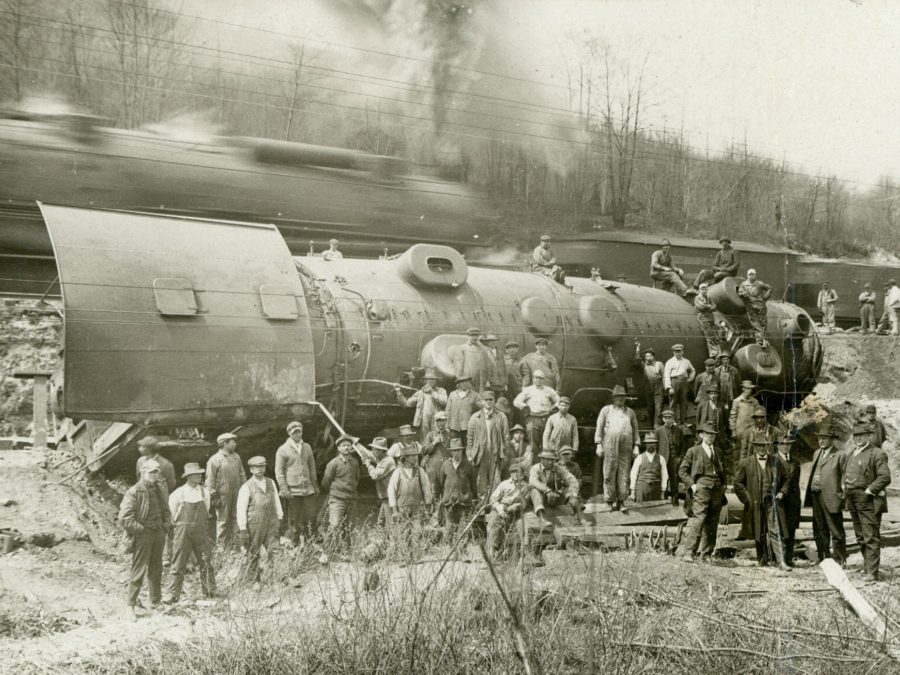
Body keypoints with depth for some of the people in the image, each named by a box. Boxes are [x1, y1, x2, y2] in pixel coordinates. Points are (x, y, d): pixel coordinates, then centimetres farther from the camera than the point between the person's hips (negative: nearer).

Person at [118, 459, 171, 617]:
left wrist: (166, 525, 8)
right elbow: (124, 518, -16)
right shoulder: (134, 492, -12)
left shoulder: (161, 489, 10)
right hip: (142, 534, -6)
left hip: (159, 533, 7)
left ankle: (156, 601, 24)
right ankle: (132, 604, 3)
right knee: (139, 570, -4)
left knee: (156, 569, 14)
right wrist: (140, 529, -14)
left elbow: (166, 510, 22)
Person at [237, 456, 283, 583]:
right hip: (254, 524, -3)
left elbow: (276, 501, 16)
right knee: (253, 554, 5)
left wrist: (280, 518, 11)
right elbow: (241, 509, -6)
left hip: (271, 523, 3)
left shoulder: (271, 483, 10)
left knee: (274, 551, -6)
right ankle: (251, 581, 17)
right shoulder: (246, 487, -5)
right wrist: (243, 530, -9)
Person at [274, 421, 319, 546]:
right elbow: (279, 472, -3)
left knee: (311, 517, -1)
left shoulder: (307, 447, 12)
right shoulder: (283, 450, -2)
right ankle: (294, 545, 10)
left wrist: (315, 485, 13)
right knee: (294, 521, 2)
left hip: (308, 489, 4)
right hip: (292, 491, -4)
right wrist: (284, 490, -11)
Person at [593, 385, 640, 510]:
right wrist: (599, 445, -1)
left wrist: (636, 446, 7)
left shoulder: (630, 412, 17)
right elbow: (599, 428, 8)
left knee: (624, 475, -1)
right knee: (609, 475, -3)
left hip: (626, 448, 2)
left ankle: (621, 502, 3)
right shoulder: (606, 410, 12)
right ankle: (610, 501, 3)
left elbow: (635, 430, 17)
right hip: (610, 447, -2)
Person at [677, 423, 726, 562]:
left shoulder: (717, 452, 21)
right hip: (701, 487, -5)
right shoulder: (693, 451, 7)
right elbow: (682, 471, 5)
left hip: (717, 489, 5)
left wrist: (723, 485, 15)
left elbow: (722, 471, 31)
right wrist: (692, 484, -7)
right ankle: (688, 551, -16)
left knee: (712, 524, 4)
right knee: (698, 519, -17)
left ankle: (706, 554, 11)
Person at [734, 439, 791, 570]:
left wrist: (782, 492, 1)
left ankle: (781, 562, -10)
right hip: (755, 505, 0)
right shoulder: (745, 463, 0)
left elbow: (785, 479, 17)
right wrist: (747, 500, -5)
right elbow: (738, 484, 2)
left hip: (773, 503, 0)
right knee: (760, 535, 10)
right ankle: (762, 560, 25)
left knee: (776, 532, -8)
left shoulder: (776, 461, 7)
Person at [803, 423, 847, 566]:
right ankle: (823, 558, 24)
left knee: (836, 531, 0)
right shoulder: (816, 453, 17)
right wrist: (809, 493, 13)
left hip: (831, 498, -8)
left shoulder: (840, 456, -7)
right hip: (816, 496, 8)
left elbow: (845, 478, -10)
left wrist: (842, 495, -15)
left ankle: (839, 560, 8)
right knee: (819, 530, 14)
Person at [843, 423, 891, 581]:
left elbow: (885, 477, -16)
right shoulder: (850, 453, 16)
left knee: (871, 537, -7)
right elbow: (845, 472, 29)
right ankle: (867, 563, 26)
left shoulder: (877, 454, -9)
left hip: (868, 501, -8)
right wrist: (844, 486, 12)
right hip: (852, 501, 8)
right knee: (860, 537, 15)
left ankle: (872, 572, -7)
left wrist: (869, 491, -17)